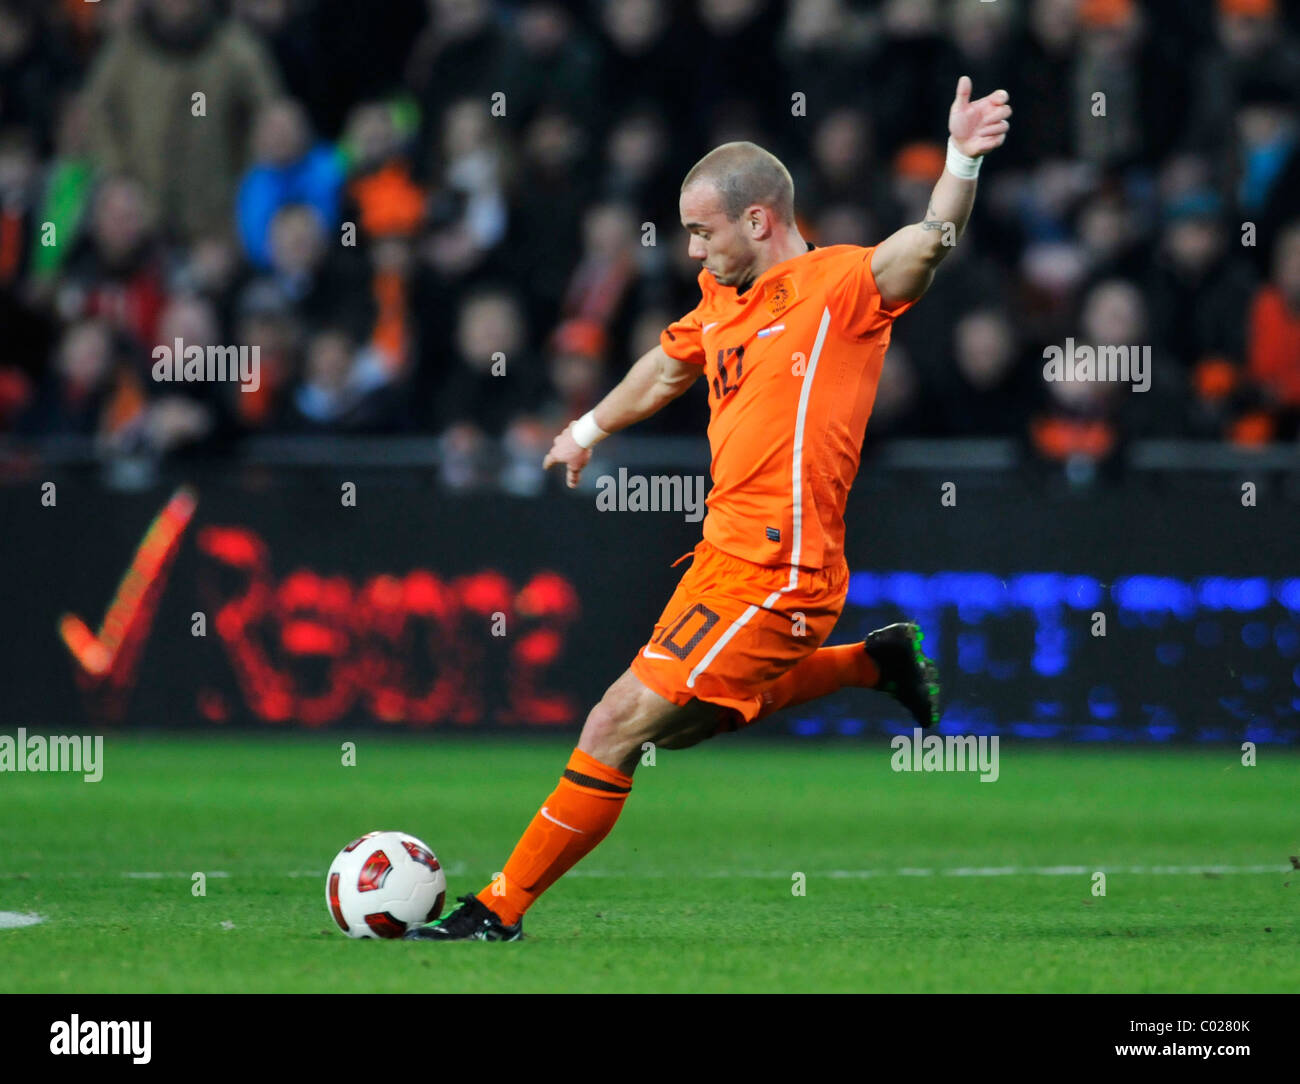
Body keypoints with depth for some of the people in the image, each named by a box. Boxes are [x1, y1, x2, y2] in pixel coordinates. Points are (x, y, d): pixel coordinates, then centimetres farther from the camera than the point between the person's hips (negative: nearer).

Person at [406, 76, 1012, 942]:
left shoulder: (840, 286, -11)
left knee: (617, 728, -8)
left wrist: (962, 163, -47)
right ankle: (874, 663, 31)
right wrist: (589, 430, 48)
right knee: (679, 725, 24)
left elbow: (928, 245, -29)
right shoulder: (723, 300, 12)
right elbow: (666, 368, 32)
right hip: (725, 555, 9)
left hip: (773, 573, -9)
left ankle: (502, 909, 2)